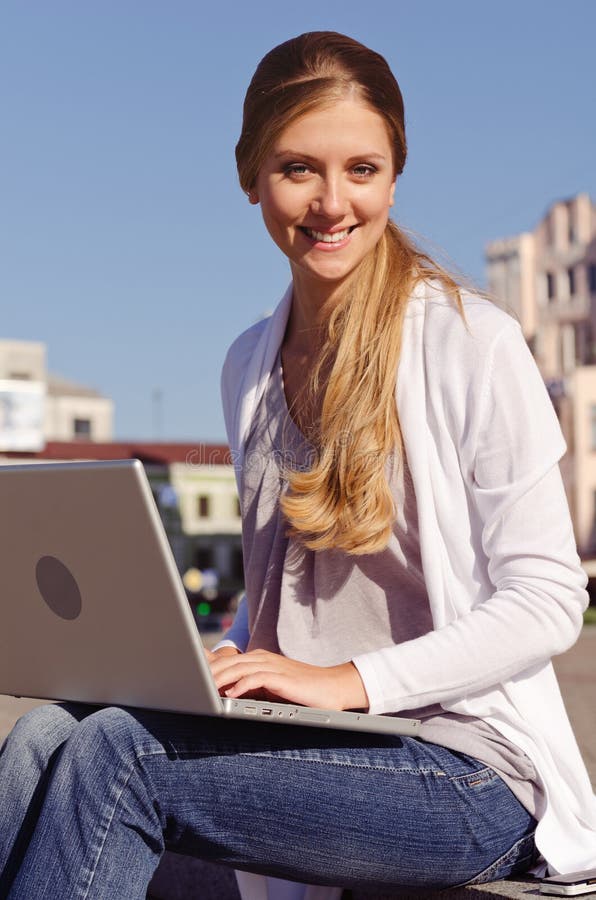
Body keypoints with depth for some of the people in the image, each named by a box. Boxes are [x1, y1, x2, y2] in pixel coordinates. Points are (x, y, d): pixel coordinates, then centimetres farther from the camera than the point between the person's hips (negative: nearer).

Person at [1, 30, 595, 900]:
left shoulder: (471, 344, -7)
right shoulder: (250, 367, 12)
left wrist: (349, 681, -19)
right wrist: (220, 666, 0)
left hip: (467, 775, -5)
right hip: (314, 747, 5)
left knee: (113, 754, -27)